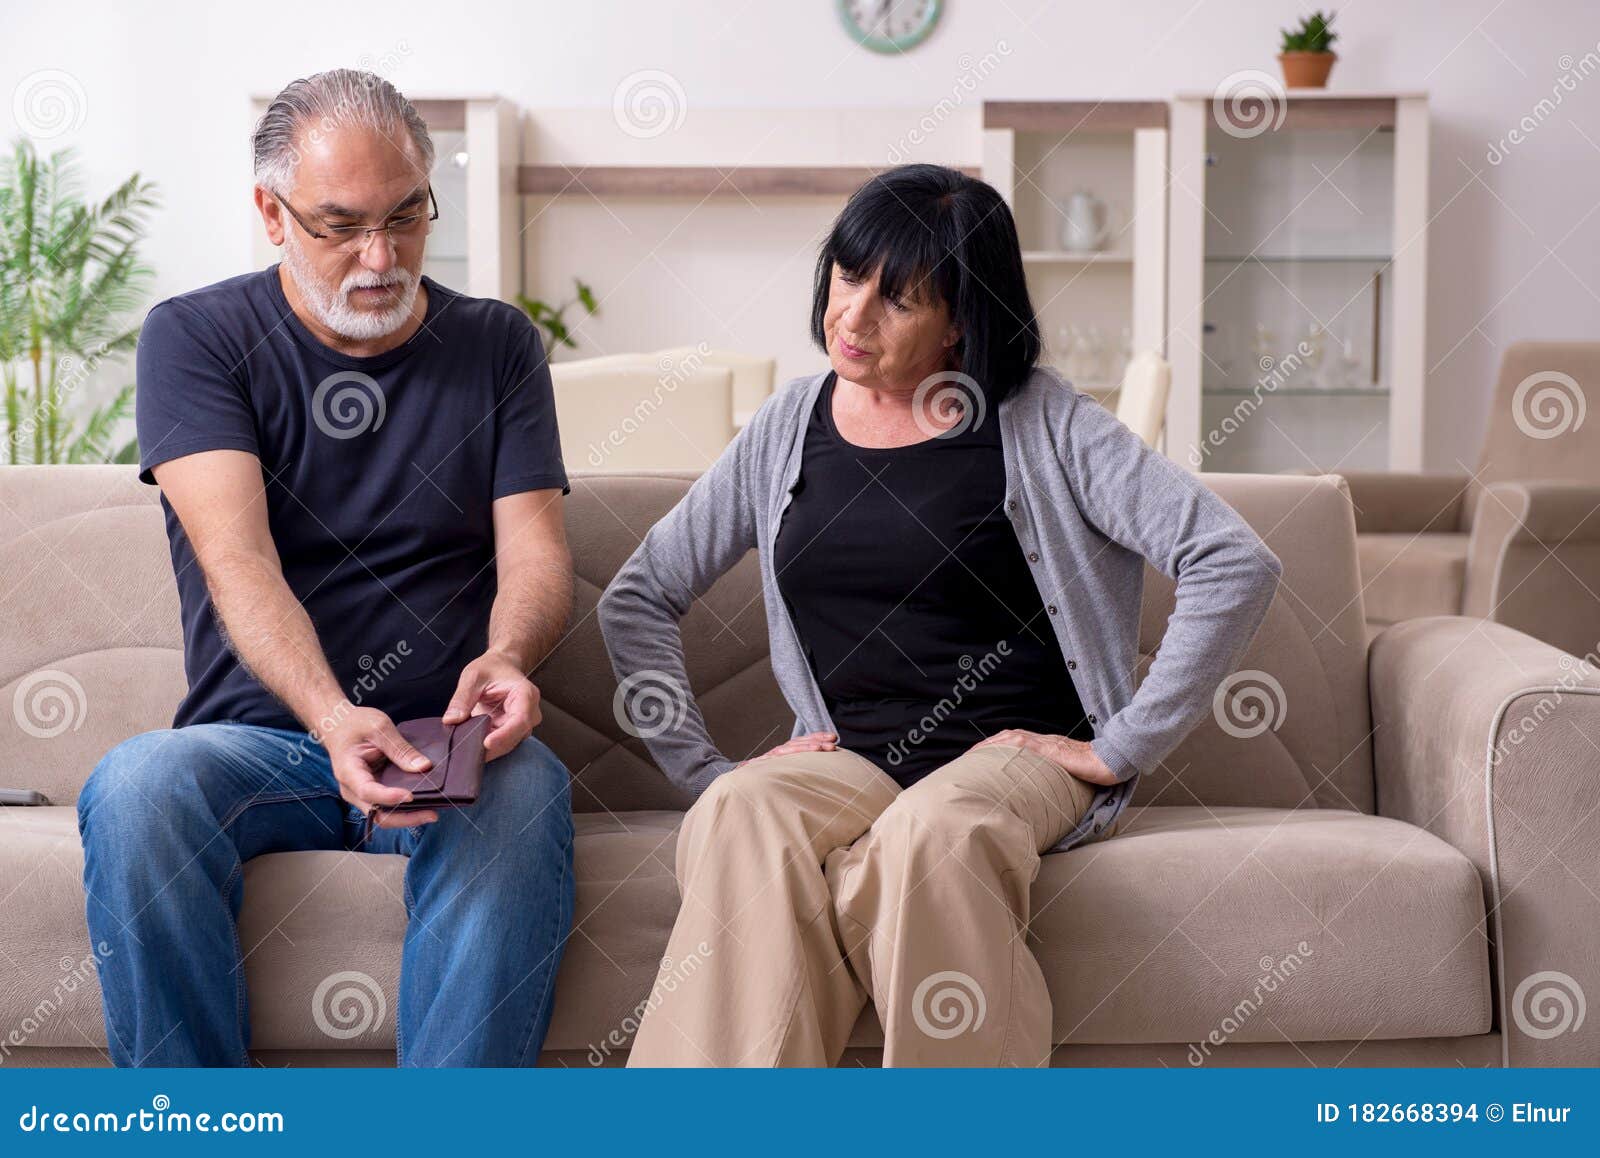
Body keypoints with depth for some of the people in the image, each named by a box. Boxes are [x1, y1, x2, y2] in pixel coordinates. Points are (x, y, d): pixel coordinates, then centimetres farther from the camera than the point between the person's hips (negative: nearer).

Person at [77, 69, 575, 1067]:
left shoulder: (497, 344, 13)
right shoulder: (194, 338, 5)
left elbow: (536, 553, 4)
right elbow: (238, 560, -10)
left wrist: (507, 655, -22)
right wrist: (332, 716, -29)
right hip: (257, 739, -1)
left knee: (525, 789, -34)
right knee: (135, 787, -34)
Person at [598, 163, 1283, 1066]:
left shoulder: (1044, 425, -1)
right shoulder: (791, 430, 11)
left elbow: (1238, 566, -8)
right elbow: (639, 598, 15)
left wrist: (1120, 749, -9)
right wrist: (704, 768, 3)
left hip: (1014, 757, -2)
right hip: (850, 759, 3)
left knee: (928, 831, -38)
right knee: (741, 818, -33)